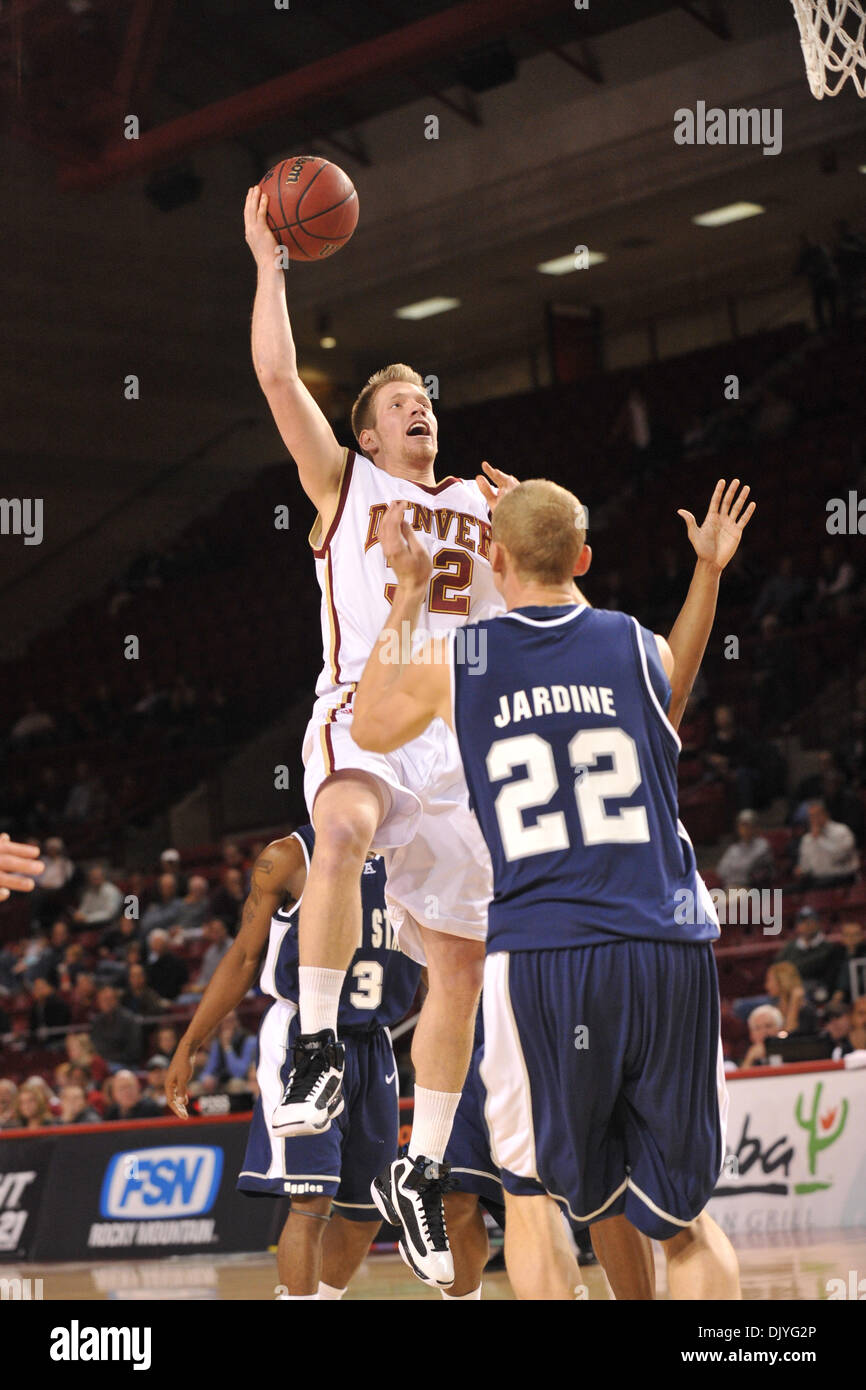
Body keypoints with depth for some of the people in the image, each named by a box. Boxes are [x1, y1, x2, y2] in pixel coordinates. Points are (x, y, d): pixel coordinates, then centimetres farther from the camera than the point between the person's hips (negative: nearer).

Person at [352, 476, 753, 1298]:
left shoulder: (451, 659, 4)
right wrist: (709, 572, 37)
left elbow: (369, 729, 25)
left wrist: (406, 596, 31)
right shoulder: (639, 648, 8)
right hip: (670, 954, 2)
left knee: (533, 1195, 16)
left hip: (542, 959, -1)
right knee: (682, 1219, 12)